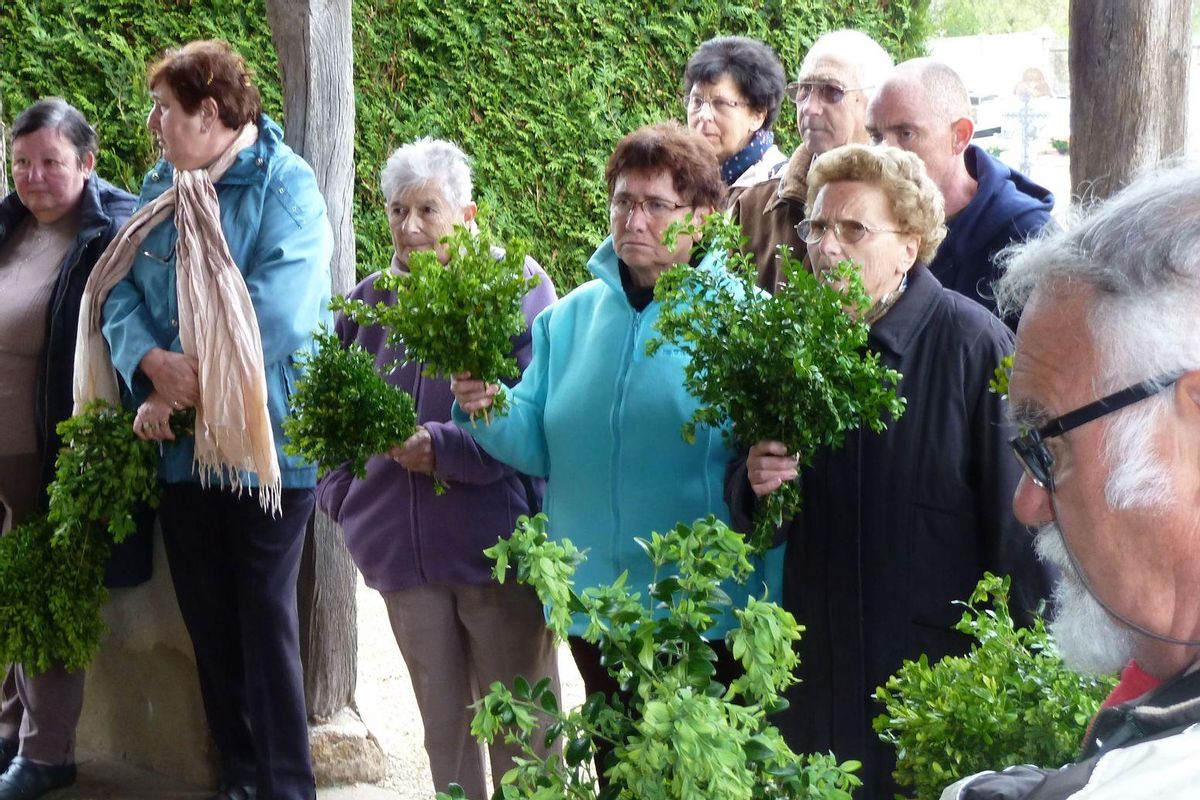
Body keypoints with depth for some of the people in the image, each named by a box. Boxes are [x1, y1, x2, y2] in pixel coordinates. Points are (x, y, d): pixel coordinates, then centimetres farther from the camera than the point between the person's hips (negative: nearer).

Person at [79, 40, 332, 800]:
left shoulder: (283, 184, -12)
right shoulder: (162, 186, 10)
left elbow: (272, 314, -22)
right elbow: (121, 289, 4)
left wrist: (185, 386, -17)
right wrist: (151, 363, -17)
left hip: (263, 440, -6)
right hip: (184, 442, 7)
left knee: (265, 616, 0)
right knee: (207, 615, 12)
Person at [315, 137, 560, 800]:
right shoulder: (370, 301, 10)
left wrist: (444, 447, -23)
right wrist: (343, 495, 9)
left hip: (498, 546, -4)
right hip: (406, 551, 5)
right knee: (443, 729, 14)